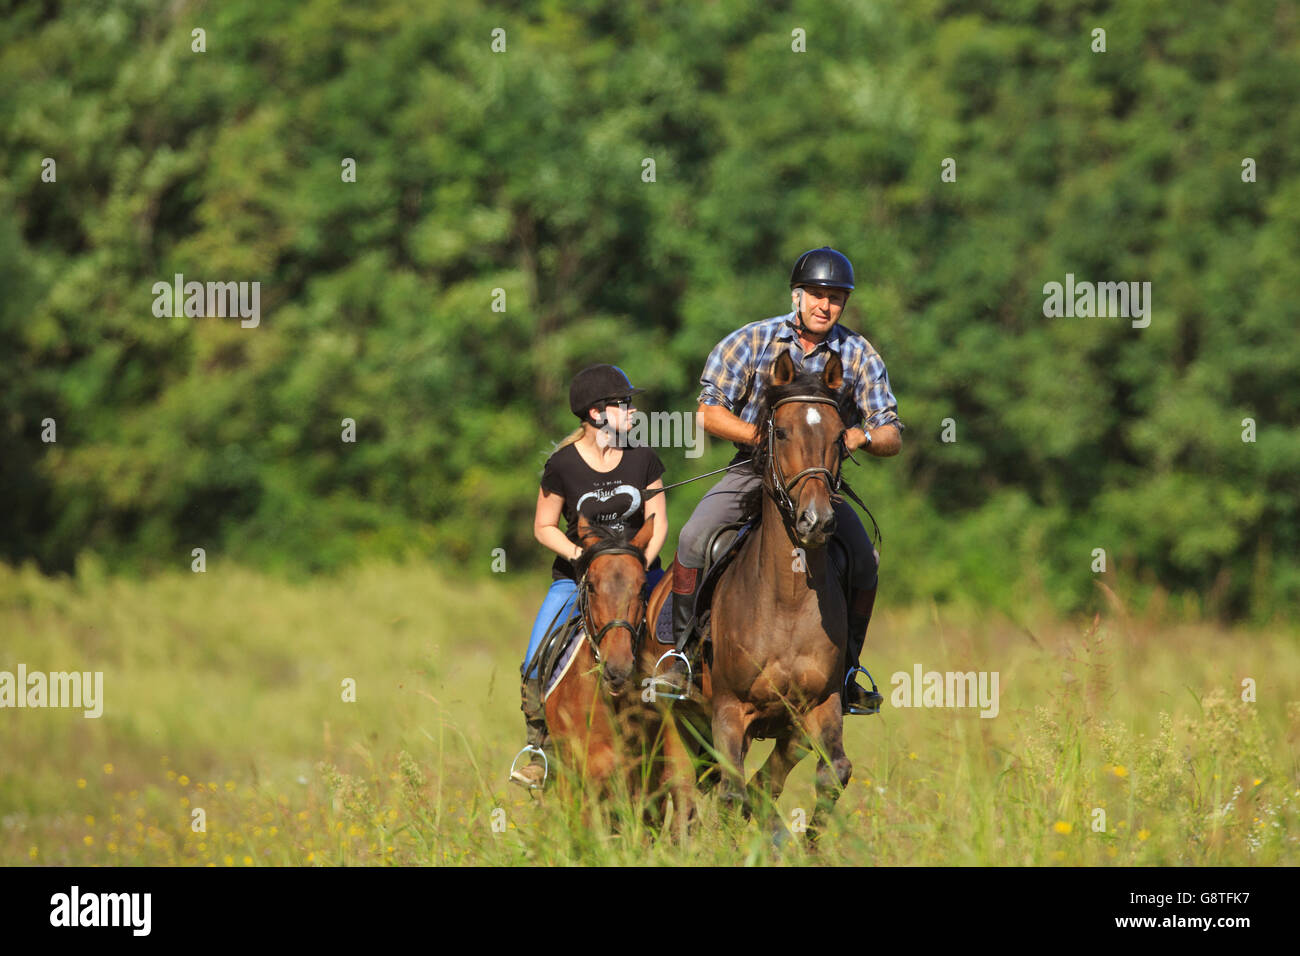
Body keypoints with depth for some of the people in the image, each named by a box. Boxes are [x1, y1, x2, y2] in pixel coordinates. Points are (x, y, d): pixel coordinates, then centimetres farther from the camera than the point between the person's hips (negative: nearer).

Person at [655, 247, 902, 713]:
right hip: (754, 471, -1)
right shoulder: (752, 341, -4)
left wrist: (864, 437, -24)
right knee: (694, 540, -24)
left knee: (864, 561, -19)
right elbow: (710, 411, -6)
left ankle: (846, 671, -1)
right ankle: (682, 653, -8)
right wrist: (760, 435, -21)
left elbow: (892, 437, -1)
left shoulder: (860, 357, -1)